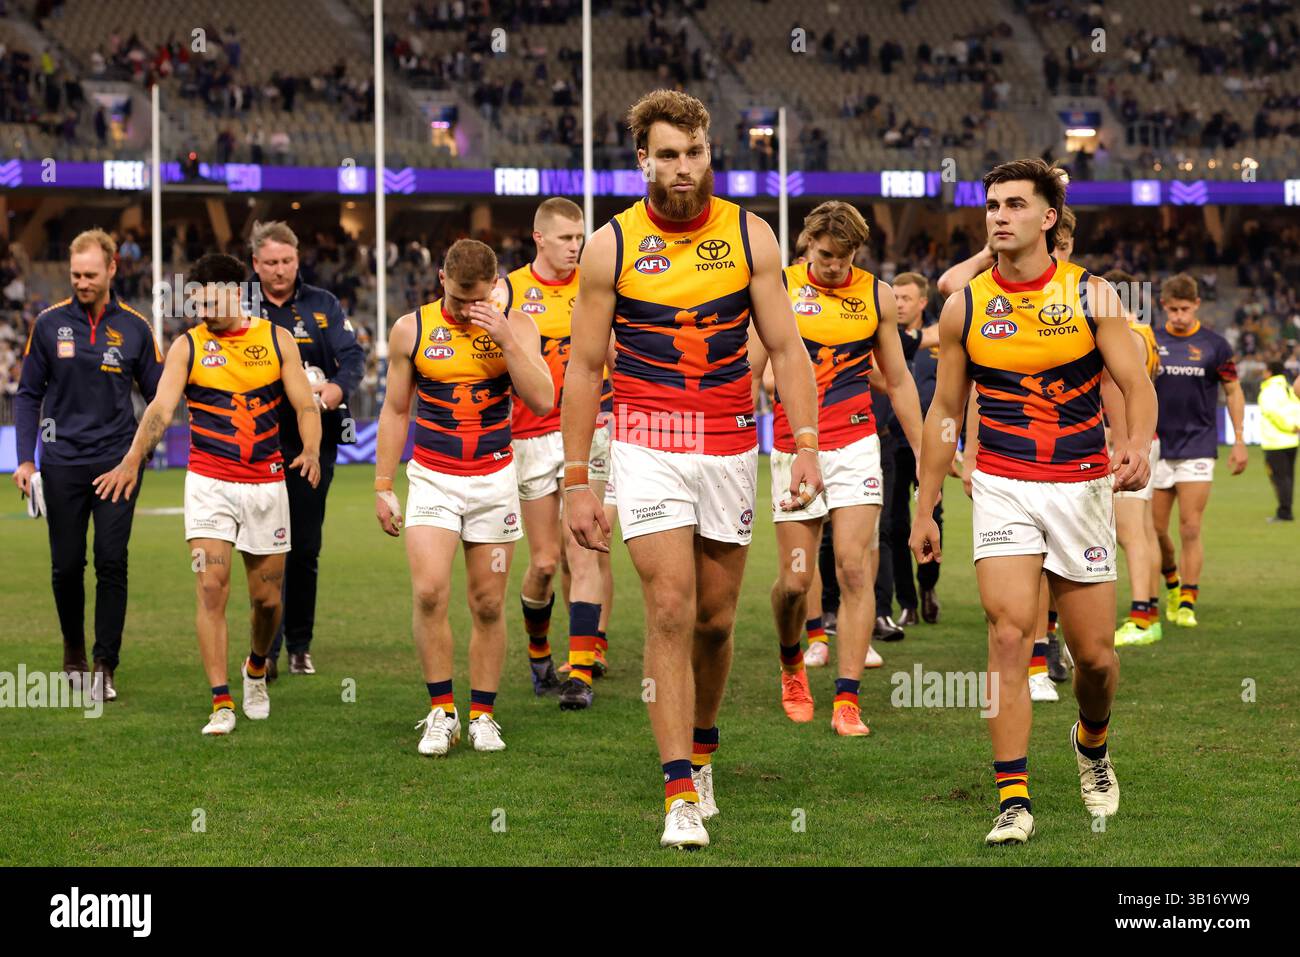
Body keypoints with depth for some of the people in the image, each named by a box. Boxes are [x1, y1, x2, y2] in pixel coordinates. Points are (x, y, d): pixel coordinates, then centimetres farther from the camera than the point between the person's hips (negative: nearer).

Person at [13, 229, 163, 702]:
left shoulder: (135, 327, 2)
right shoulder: (50, 324, 1)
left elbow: (157, 393, 8)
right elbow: (28, 394, 7)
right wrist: (25, 459, -1)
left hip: (117, 463, 0)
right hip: (62, 463, 0)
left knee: (111, 564, -5)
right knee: (66, 565, 5)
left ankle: (106, 666, 2)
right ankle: (73, 646, 29)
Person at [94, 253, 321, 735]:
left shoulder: (277, 339, 4)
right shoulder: (187, 345, 1)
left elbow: (305, 405, 4)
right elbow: (160, 407, -10)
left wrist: (310, 449, -17)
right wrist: (132, 460, -27)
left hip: (266, 482, 1)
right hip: (208, 482, -1)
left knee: (267, 597, 7)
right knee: (211, 587, -13)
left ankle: (256, 668, 38)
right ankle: (221, 703, -10)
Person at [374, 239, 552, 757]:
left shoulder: (515, 327, -1)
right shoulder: (411, 329, -1)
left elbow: (543, 402, -12)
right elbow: (394, 410, 7)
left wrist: (505, 339, -20)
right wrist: (383, 487, 5)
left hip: (494, 480, 1)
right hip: (432, 478, -1)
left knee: (488, 605, 4)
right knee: (428, 591, -17)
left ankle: (482, 714, 16)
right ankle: (441, 711, -6)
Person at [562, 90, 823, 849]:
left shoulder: (750, 236, 1)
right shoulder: (612, 246, -3)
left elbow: (785, 348, 3)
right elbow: (584, 367, 1)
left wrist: (807, 444, -9)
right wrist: (577, 481, -2)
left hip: (731, 448, 2)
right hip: (648, 445, -2)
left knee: (716, 619, 9)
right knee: (670, 610, -12)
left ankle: (702, 752, 33)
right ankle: (682, 795, -12)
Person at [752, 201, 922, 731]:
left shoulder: (876, 295, 5)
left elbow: (898, 380, 14)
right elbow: (749, 372, 3)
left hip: (856, 444, 1)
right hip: (793, 447, -1)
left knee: (854, 568, -10)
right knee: (795, 580, 1)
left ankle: (847, 700, -8)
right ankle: (791, 664, 32)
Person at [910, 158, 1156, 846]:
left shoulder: (1092, 296, -2)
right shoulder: (964, 307, 2)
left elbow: (1136, 384, -5)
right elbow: (944, 411, 9)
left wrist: (1138, 443, -27)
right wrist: (924, 511, 9)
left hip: (1082, 486, 0)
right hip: (1002, 487, 0)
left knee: (1095, 653, 5)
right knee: (1009, 634, -16)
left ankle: (1091, 743, 38)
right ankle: (1013, 801, -13)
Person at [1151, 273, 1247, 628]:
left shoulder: (1214, 344, 0)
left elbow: (1233, 390, 8)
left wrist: (1239, 440, 2)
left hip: (1198, 448, -2)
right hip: (1156, 447, 2)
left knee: (1190, 529, -8)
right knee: (1156, 529, 4)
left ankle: (1187, 603, -2)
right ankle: (1171, 583, 29)